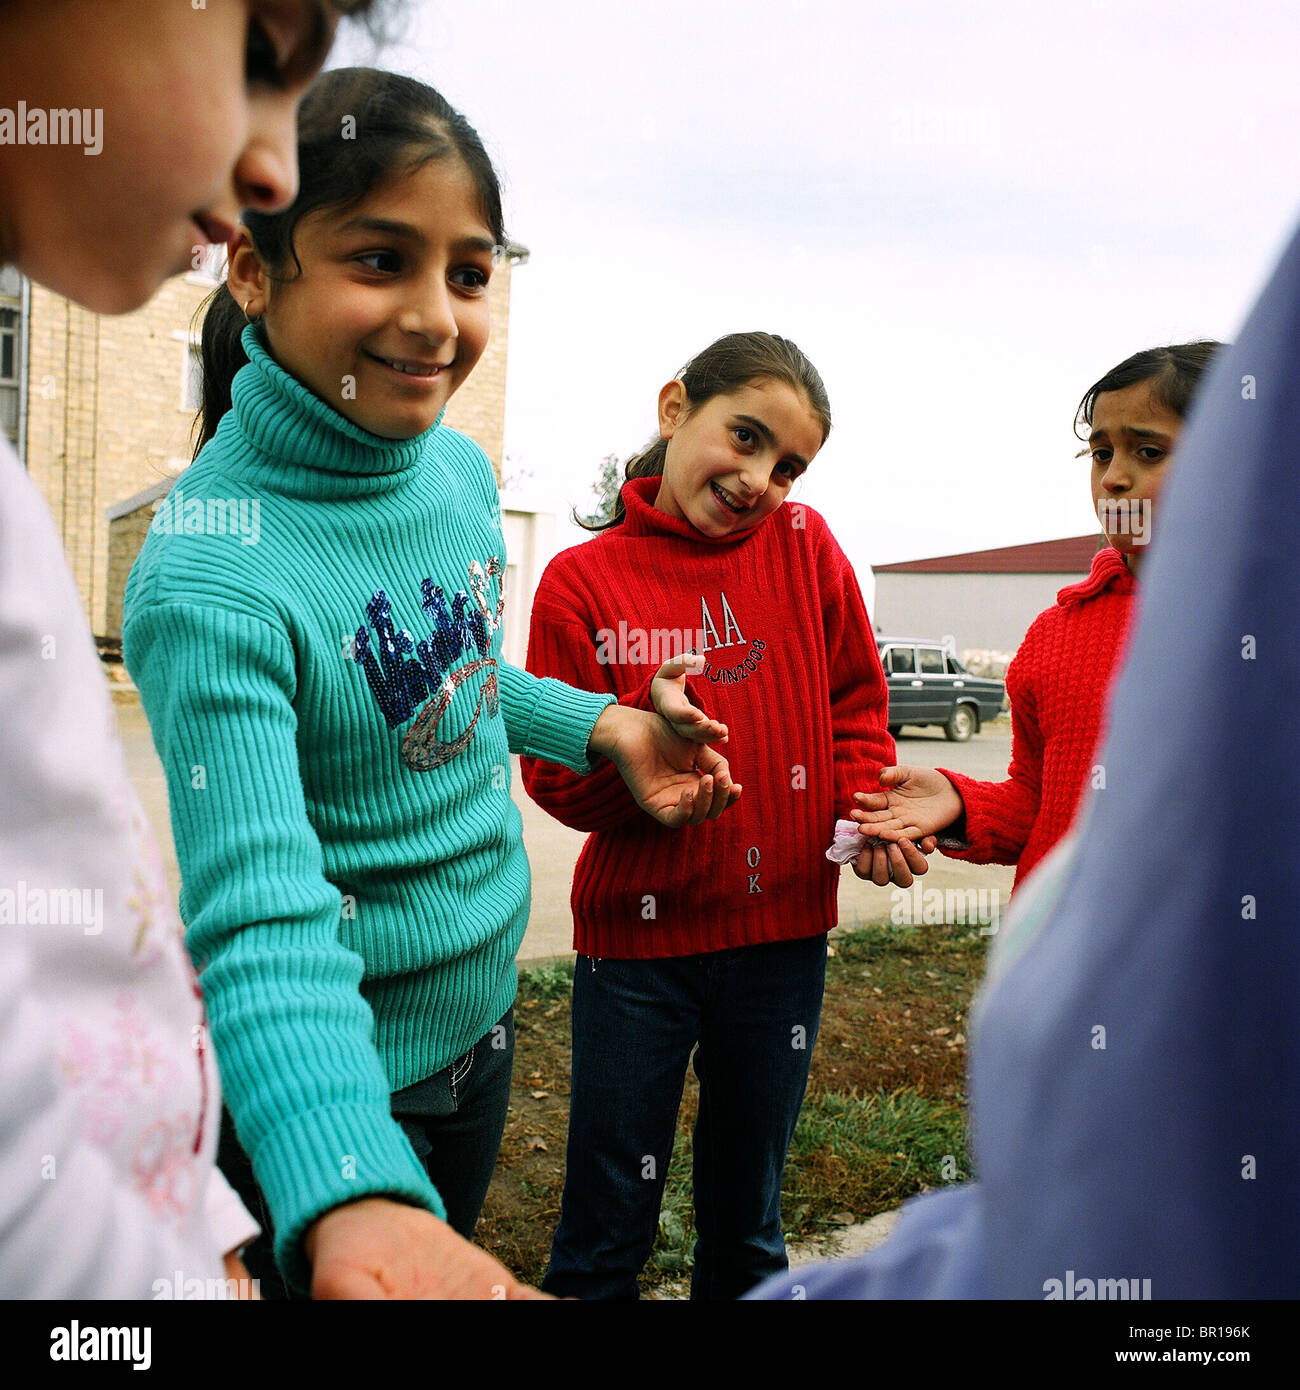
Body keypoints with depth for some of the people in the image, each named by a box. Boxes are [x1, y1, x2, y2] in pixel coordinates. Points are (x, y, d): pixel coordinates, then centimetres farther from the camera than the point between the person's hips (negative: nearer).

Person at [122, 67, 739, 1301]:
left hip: (478, 1025, 7)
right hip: (331, 1083, -7)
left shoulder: (459, 469, -6)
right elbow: (258, 917, -35)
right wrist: (349, 1195, -49)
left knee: (452, 1256, 27)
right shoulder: (212, 575, -29)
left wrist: (601, 727, 4)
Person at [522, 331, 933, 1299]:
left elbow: (854, 707, 7)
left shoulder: (804, 546, -2)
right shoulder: (582, 582, -7)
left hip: (783, 935, 2)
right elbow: (558, 784, -7)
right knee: (605, 1232, 11)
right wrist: (644, 732, -25)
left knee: (749, 1228, 21)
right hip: (637, 938, -2)